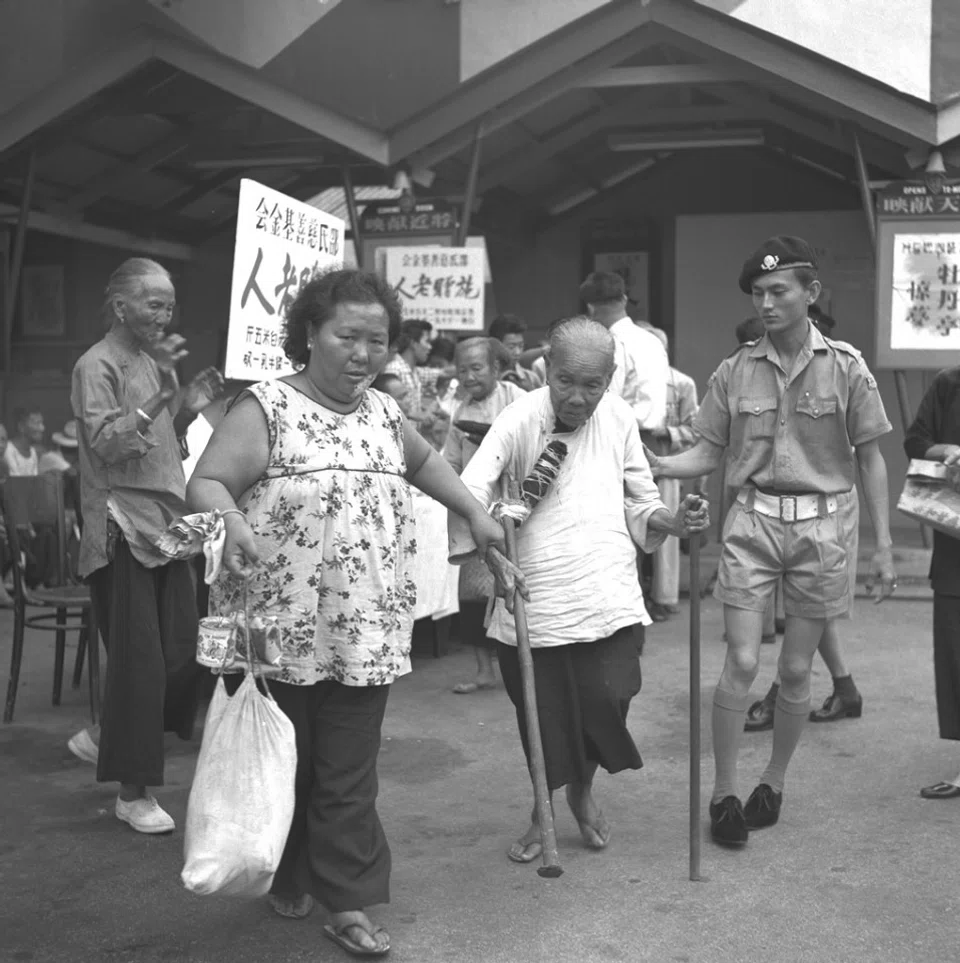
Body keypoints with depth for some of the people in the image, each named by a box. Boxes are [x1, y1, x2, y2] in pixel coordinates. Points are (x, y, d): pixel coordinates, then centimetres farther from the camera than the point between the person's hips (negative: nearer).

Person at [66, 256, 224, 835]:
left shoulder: (156, 362, 18)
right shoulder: (98, 366, -7)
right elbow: (105, 443, -19)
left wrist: (188, 407, 5)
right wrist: (162, 393, -27)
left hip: (166, 524, 8)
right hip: (123, 531, -8)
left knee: (184, 652, 6)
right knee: (139, 661, -5)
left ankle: (103, 740, 27)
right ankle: (134, 792, 6)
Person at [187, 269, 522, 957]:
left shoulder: (384, 412, 10)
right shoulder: (267, 409, -8)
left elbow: (422, 461, 31)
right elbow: (207, 483, -17)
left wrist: (475, 515, 24)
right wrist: (232, 522, -38)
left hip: (366, 636, 4)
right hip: (280, 634, -4)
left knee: (349, 777, 6)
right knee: (285, 766, 12)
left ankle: (346, 902, 16)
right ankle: (287, 878, 34)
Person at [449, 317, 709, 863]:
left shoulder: (618, 417, 3)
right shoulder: (520, 421, -10)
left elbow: (639, 502, 13)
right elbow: (468, 496, -19)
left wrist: (673, 522, -6)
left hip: (608, 596, 2)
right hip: (533, 598, -2)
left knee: (607, 701, -7)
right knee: (541, 713, 9)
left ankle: (583, 789, 27)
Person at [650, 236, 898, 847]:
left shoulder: (845, 368, -2)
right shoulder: (736, 371, 1)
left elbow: (871, 460, 2)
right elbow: (708, 455, 5)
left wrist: (884, 545, -1)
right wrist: (650, 466, -13)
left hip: (821, 527, 0)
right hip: (753, 525, 0)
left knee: (796, 670, 8)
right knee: (742, 663, -5)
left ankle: (774, 783, 27)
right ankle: (725, 792, 8)